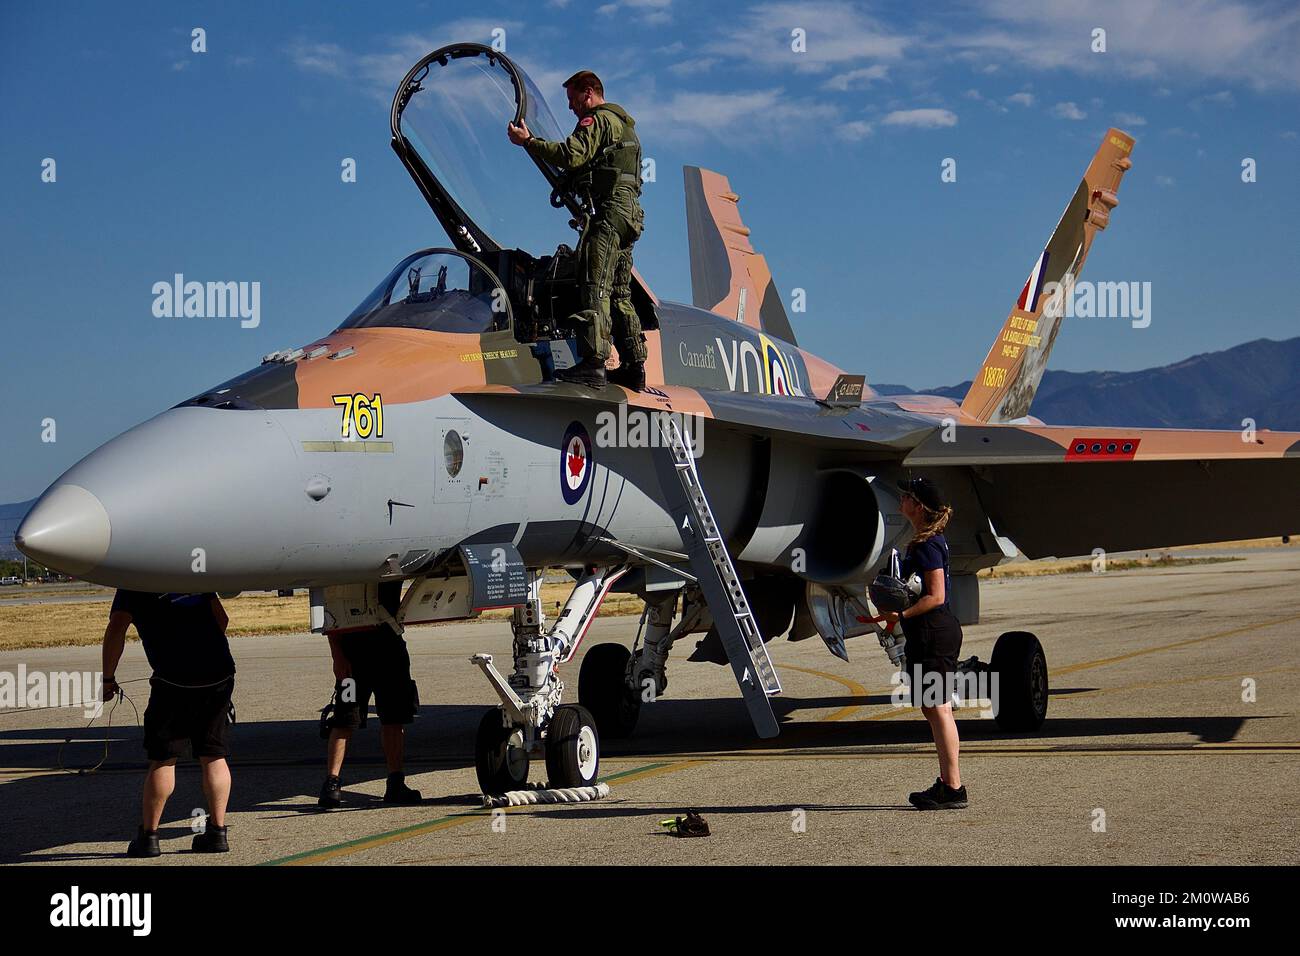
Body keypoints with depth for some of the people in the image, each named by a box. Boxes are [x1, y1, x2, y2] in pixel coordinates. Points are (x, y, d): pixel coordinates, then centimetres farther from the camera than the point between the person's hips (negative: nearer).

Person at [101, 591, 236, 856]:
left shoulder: (134, 585, 7)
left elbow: (116, 629, -4)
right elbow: (221, 618, 17)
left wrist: (108, 678, 3)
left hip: (175, 678, -4)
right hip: (220, 673, 4)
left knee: (162, 759, 5)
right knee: (214, 756, 11)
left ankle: (149, 835, 10)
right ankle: (217, 832, 11)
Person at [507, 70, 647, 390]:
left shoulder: (597, 120, -4)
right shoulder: (624, 124, 28)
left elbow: (571, 156, -19)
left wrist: (528, 141, -14)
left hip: (609, 209, -10)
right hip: (630, 211, 10)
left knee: (595, 288, -16)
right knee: (619, 293, 11)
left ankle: (593, 362, -26)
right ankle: (634, 367, 9)